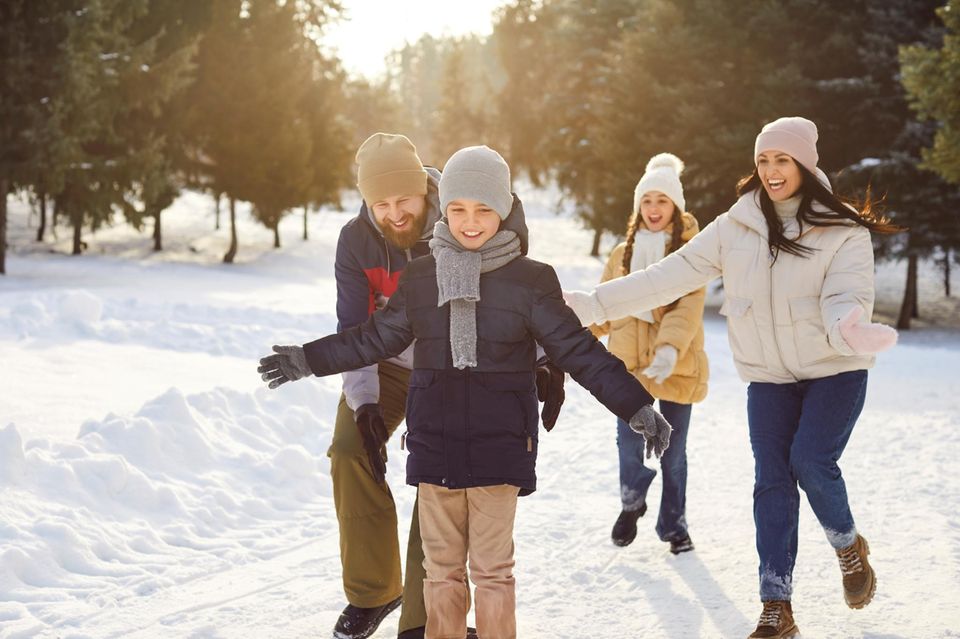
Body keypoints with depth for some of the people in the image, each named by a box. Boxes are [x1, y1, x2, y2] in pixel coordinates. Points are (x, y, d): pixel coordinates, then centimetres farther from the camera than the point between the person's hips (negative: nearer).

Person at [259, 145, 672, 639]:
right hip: (434, 441, 3)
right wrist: (307, 361, 20)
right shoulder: (421, 276, 4)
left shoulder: (529, 280, -5)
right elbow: (375, 338, 15)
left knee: (492, 569, 2)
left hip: (498, 443, -3)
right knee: (441, 568, 11)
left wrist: (638, 408, -8)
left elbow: (579, 351, -3)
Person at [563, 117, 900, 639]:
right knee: (772, 480, -2)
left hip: (834, 370, -3)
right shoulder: (735, 228, -2)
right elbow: (670, 277, -6)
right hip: (769, 377, 3)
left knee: (810, 461, -18)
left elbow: (847, 297, -22)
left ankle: (849, 546, 14)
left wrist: (848, 328, -48)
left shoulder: (843, 231, -10)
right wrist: (592, 304, -14)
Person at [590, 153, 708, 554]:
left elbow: (689, 307, -17)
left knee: (673, 450, 7)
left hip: (675, 366, -2)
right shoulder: (623, 253, 10)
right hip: (629, 363, 2)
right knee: (628, 442, -4)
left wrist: (669, 348, -33)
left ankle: (674, 525, 24)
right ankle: (632, 502, 25)